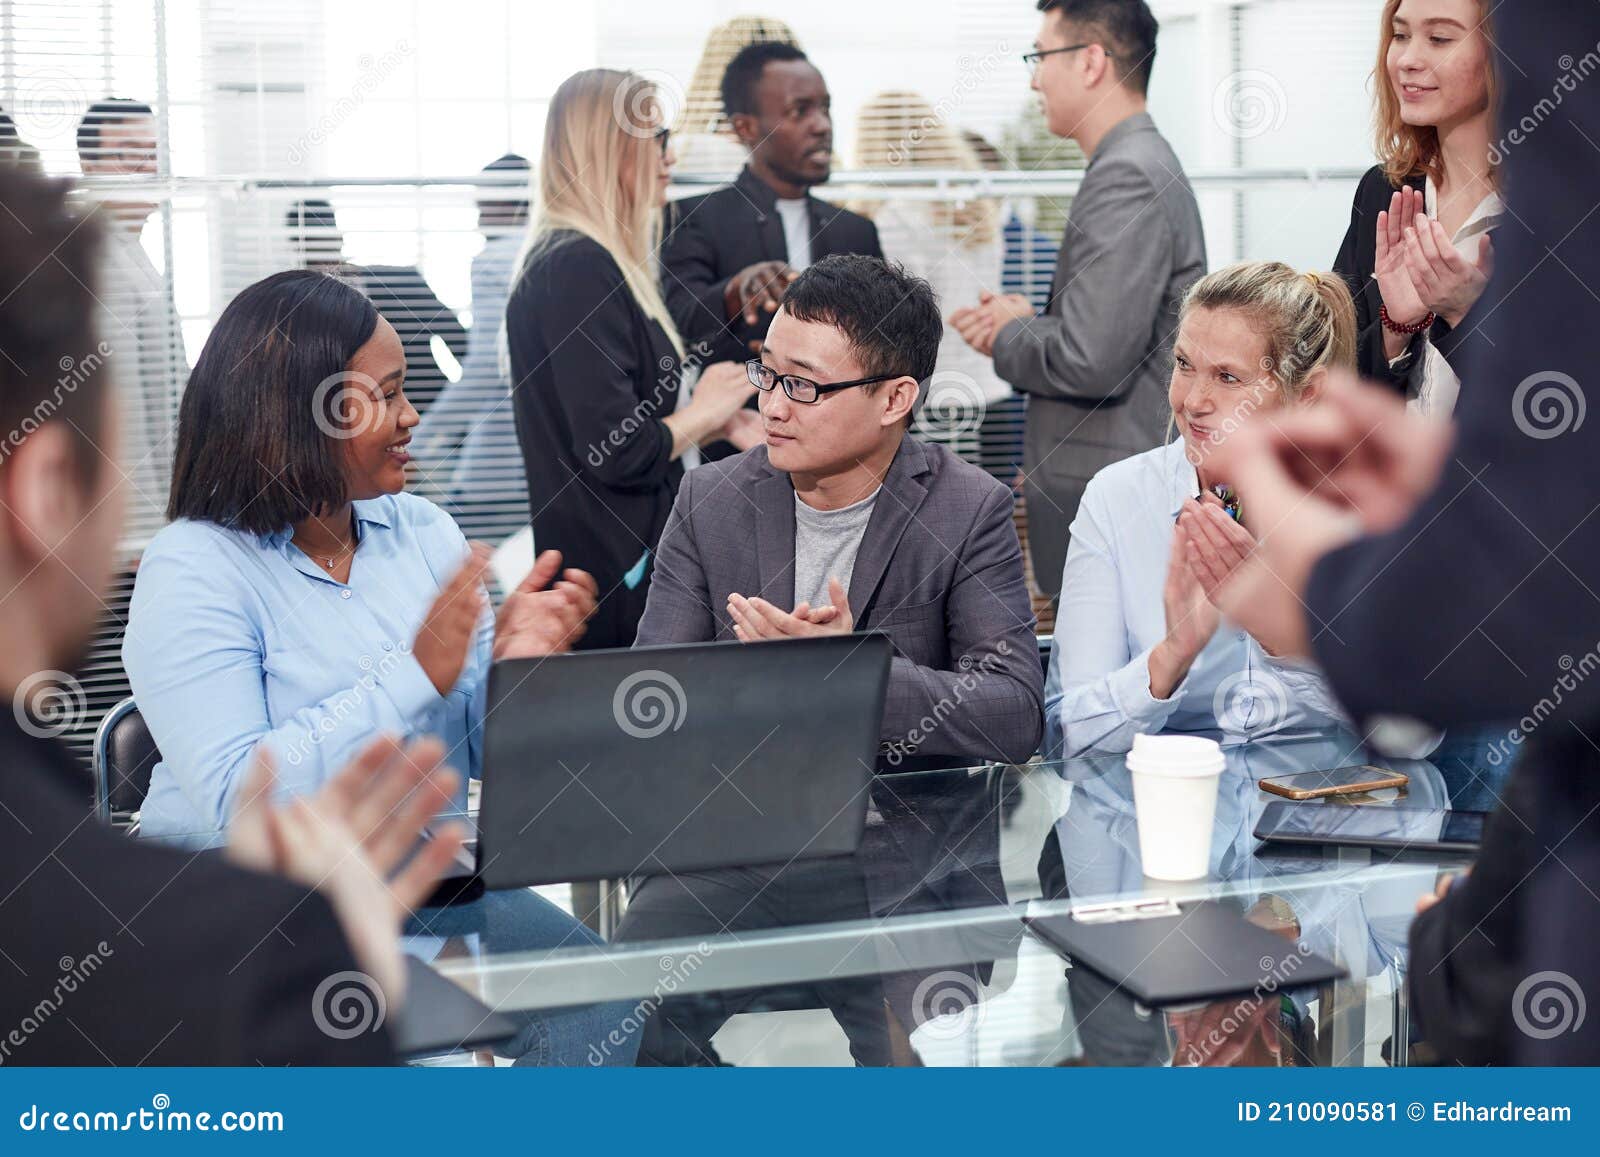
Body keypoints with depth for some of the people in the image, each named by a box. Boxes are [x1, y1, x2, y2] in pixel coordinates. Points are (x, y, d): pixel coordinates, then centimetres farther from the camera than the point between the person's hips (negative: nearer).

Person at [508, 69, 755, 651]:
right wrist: (702, 412, -7)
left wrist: (718, 423, 13)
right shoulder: (577, 268, -17)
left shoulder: (593, 260, 14)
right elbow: (616, 453, -23)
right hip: (614, 577, -10)